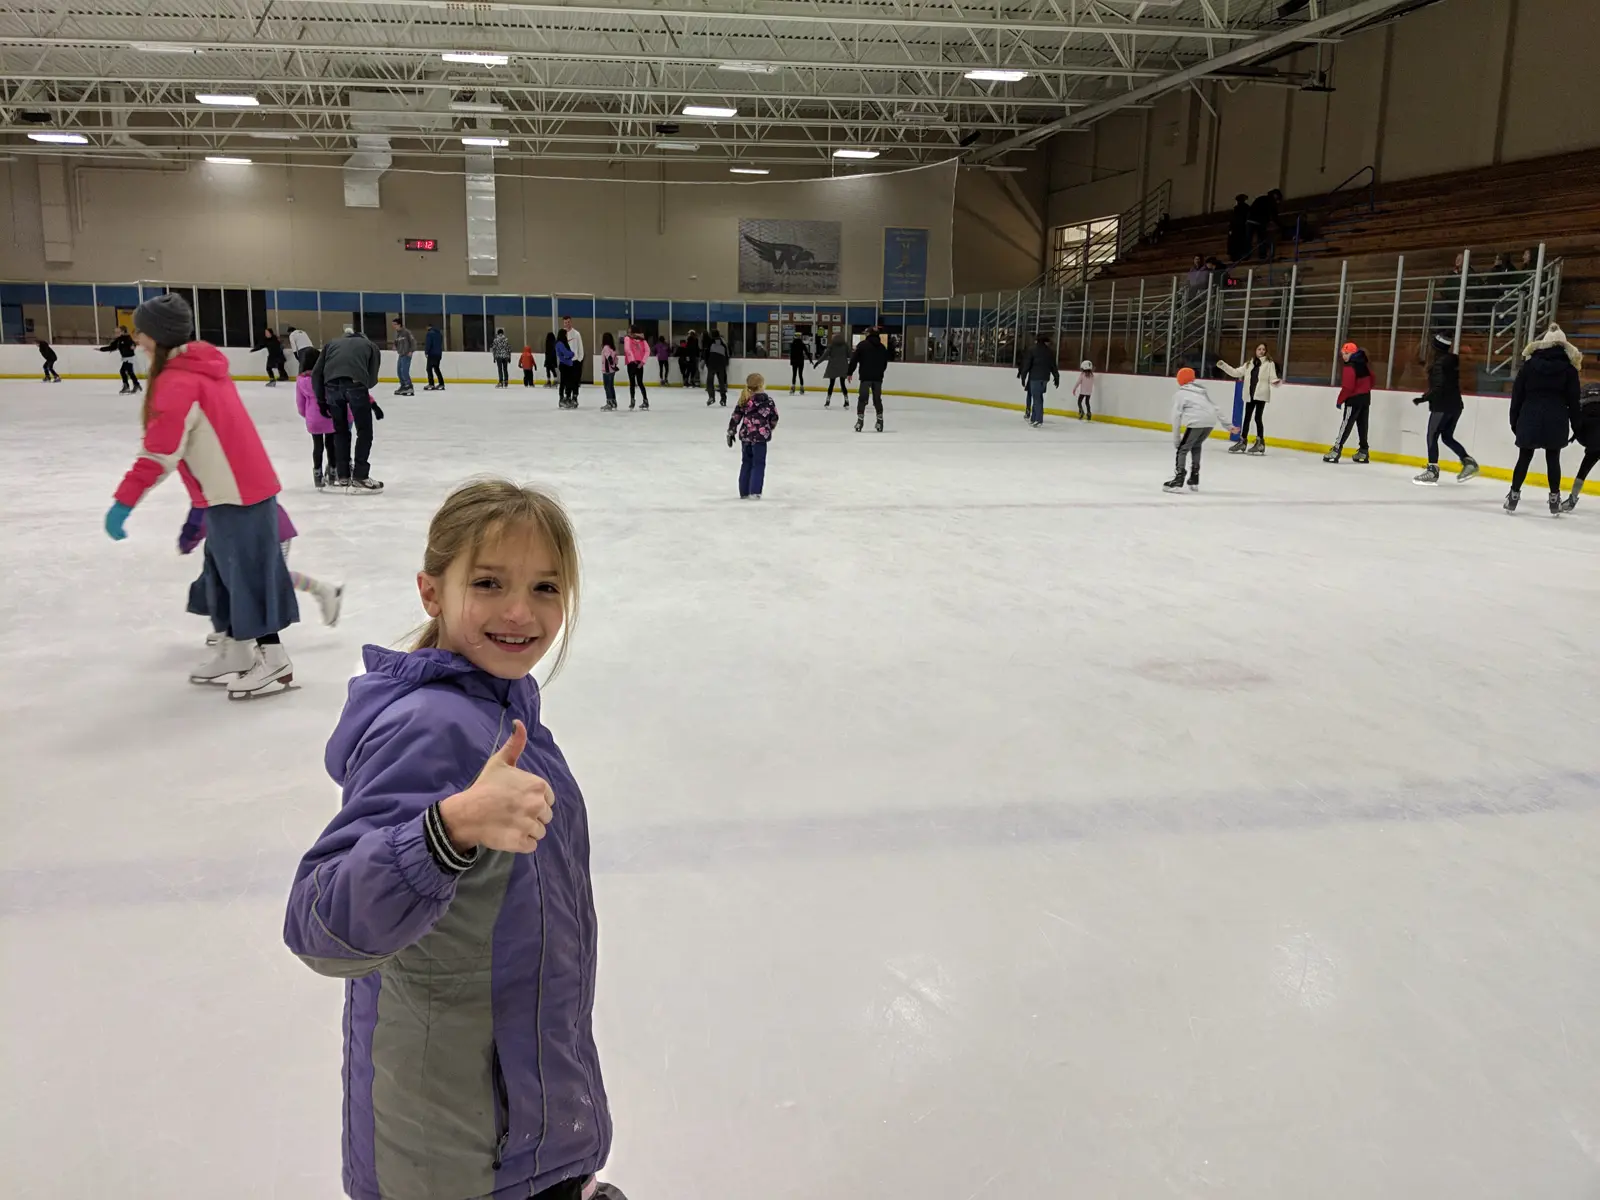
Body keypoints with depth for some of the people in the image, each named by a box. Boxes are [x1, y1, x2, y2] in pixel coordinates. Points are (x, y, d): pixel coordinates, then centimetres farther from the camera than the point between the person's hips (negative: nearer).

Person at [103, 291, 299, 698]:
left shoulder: (179, 381, -17)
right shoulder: (200, 368, 13)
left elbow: (161, 450, -22)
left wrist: (124, 501, -20)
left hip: (237, 493, -10)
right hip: (236, 487, 10)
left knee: (246, 574, -2)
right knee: (225, 572, 18)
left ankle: (274, 662, 7)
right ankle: (233, 653, 28)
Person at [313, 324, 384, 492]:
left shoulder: (332, 343, 32)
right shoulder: (370, 346, 27)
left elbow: (316, 373, 20)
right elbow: (372, 380, 17)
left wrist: (321, 401, 23)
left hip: (331, 385, 3)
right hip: (355, 383, -3)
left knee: (340, 431, 20)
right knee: (364, 432, 10)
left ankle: (342, 476, 24)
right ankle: (360, 478, 8)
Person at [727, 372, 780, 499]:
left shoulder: (744, 400, 5)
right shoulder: (766, 399, -7)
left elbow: (736, 416, 5)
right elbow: (774, 416, -2)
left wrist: (731, 431, 13)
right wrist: (770, 427, 17)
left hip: (745, 435, 5)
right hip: (760, 435, -5)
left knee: (746, 462, 16)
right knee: (758, 464, 3)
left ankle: (744, 492, 19)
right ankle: (754, 492, -1)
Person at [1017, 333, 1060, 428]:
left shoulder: (1032, 349, -3)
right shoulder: (1050, 351, 9)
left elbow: (1027, 364, -6)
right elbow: (1053, 365, 12)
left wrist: (1023, 376, -2)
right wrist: (1056, 377, 19)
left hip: (1035, 377, -4)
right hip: (1045, 377, 4)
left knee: (1037, 398, -5)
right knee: (1038, 397, 14)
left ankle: (1039, 421, -12)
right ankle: (1033, 418, 18)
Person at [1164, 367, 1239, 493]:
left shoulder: (1179, 394, 13)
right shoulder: (1202, 390, 30)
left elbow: (1176, 416, 5)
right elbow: (1215, 409, 27)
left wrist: (1176, 438, 7)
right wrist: (1228, 426, 29)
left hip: (1196, 422, -6)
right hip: (1211, 422, 6)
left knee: (1182, 449, 2)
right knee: (1196, 446, 26)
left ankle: (1178, 481, -9)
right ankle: (1194, 480, 26)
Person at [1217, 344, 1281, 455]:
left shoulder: (1270, 364, 0)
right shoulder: (1249, 364, 14)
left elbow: (1272, 379, -5)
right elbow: (1236, 372, 16)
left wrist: (1277, 382, -27)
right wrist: (1223, 365, 11)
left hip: (1261, 395, -5)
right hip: (1249, 395, 5)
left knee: (1257, 418, -7)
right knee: (1247, 418, 9)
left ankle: (1260, 443, 1)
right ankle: (1242, 442, 16)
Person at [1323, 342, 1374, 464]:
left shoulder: (1350, 367, -17)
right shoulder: (1364, 364, 9)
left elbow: (1347, 387, -21)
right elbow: (1371, 379, 19)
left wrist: (1340, 400, -12)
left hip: (1354, 399, -8)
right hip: (1366, 397, 8)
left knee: (1346, 425, -10)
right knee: (1362, 425, 12)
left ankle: (1337, 450, -14)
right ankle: (1363, 452, 15)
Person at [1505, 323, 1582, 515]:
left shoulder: (1530, 363, 3)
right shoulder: (1568, 368, 1)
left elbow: (1517, 394, 4)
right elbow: (1574, 399, 2)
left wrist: (1514, 420, 11)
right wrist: (1577, 424, 10)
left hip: (1530, 418, 1)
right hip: (1556, 421, 0)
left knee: (1524, 458, 8)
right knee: (1553, 459, 7)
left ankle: (1514, 495, 7)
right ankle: (1554, 499, 9)